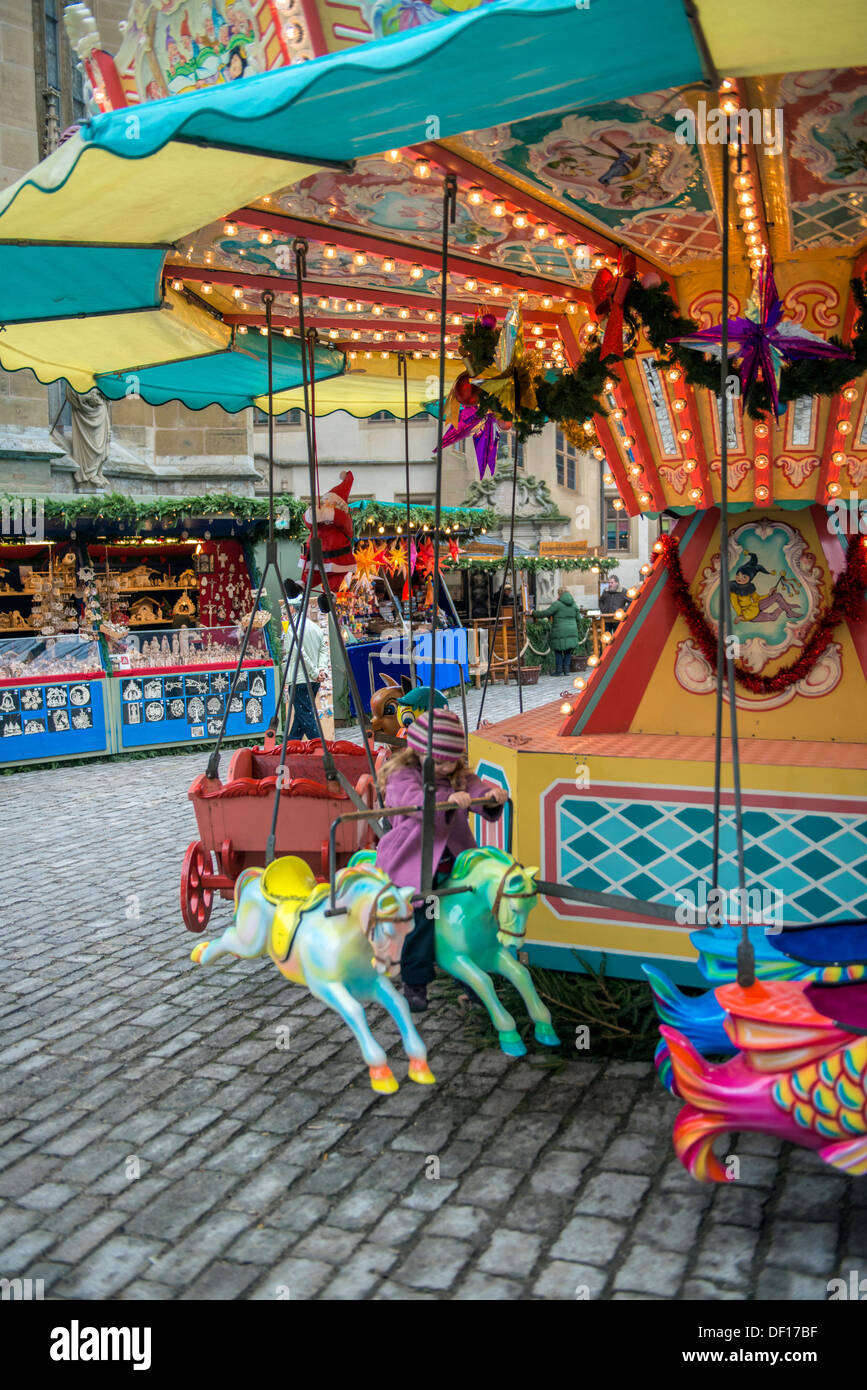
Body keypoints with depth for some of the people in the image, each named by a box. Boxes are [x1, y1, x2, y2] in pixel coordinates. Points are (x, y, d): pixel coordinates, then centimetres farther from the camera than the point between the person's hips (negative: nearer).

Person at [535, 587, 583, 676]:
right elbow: (577, 619, 14)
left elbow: (546, 613, -11)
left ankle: (559, 670, 2)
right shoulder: (574, 604, 12)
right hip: (572, 631, 5)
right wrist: (578, 632, 23)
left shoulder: (557, 604, -7)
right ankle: (566, 670, 10)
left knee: (558, 651, 4)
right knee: (568, 652, 12)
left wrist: (534, 613, 1)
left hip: (560, 631, -5)